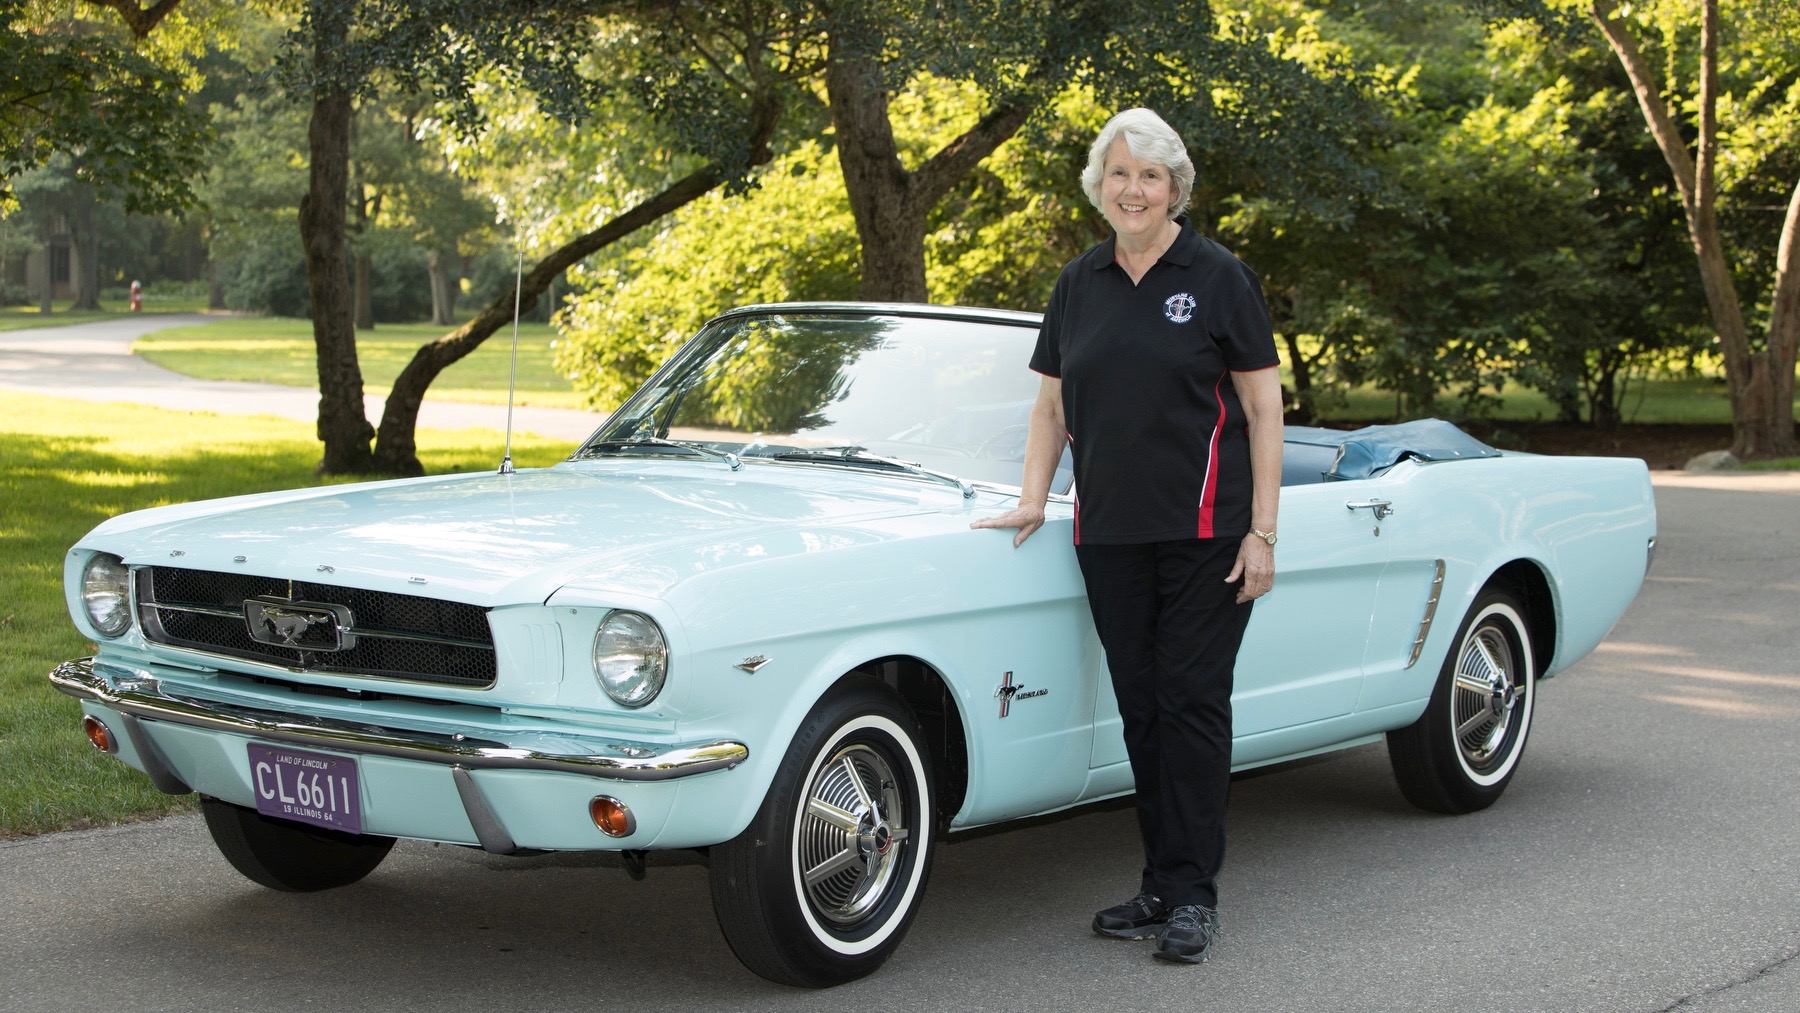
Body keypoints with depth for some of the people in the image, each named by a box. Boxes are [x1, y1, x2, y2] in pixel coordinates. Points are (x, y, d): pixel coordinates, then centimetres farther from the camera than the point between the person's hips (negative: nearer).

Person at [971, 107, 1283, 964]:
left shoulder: (1219, 277, -3)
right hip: (1109, 532, 5)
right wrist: (1032, 501, 4)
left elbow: (1264, 411, -4)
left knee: (1191, 702, -3)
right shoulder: (1079, 284, 10)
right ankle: (1161, 884, 16)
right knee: (1140, 708, 8)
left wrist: (1262, 533, -9)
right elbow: (1052, 405, 17)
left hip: (1205, 531, -4)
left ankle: (1193, 894, 3)